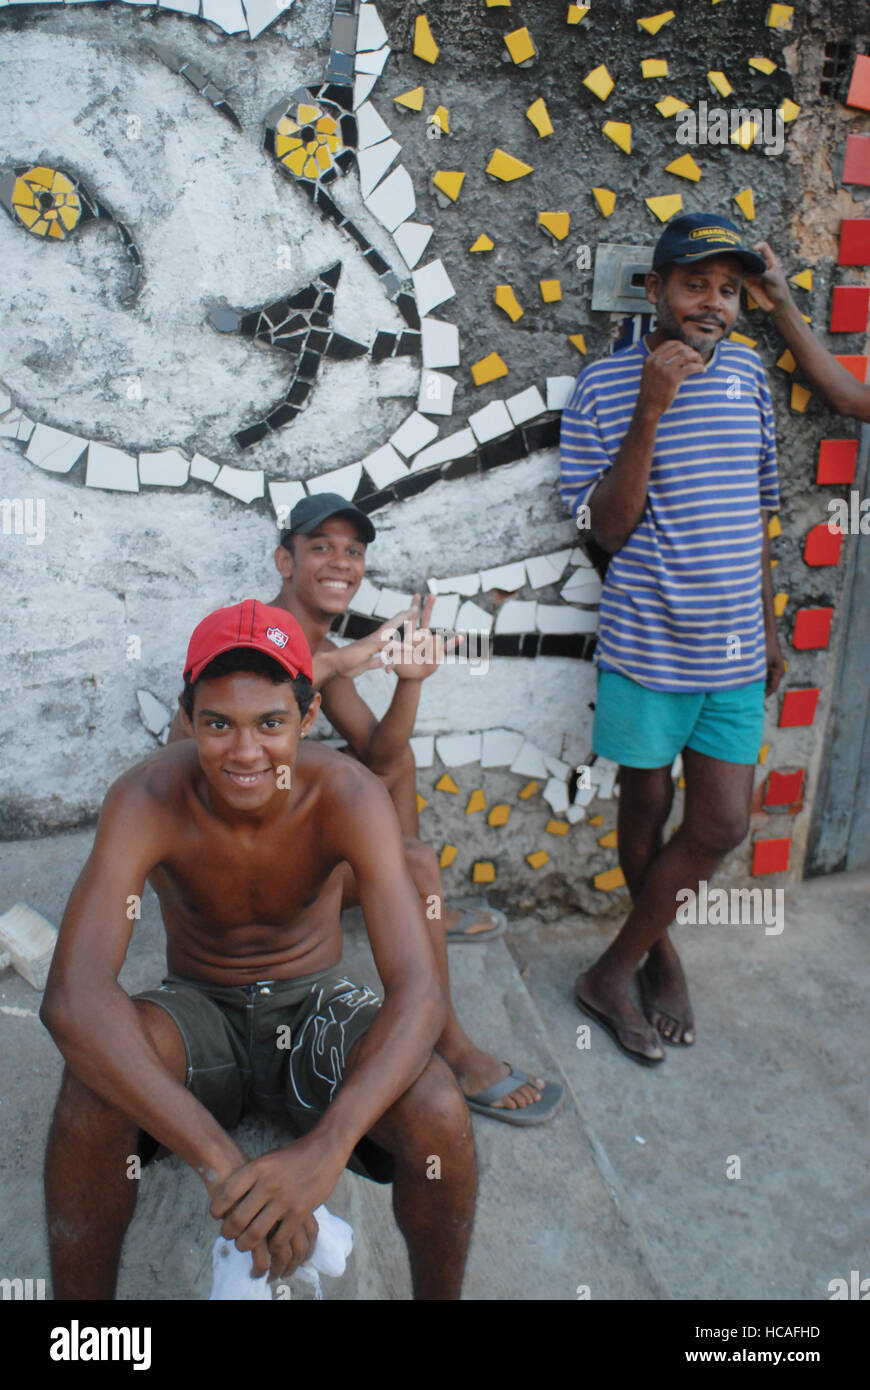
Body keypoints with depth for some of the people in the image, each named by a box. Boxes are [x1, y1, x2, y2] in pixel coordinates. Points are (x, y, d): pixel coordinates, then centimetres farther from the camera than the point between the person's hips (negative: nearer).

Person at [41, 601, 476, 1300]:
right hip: (197, 1010, 1)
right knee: (95, 1082, -32)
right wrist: (220, 1159, -46)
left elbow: (421, 990, -32)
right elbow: (71, 996, -37)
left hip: (315, 1005, 0)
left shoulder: (349, 797, -25)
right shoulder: (149, 799, -25)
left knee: (439, 1111, -29)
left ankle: (440, 1296, 3)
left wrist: (325, 1149, -48)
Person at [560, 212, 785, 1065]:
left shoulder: (747, 374, 8)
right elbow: (606, 527, -12)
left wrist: (768, 627, 17)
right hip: (648, 647, -4)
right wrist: (651, 410, -21)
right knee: (647, 807, 11)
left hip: (734, 649, 5)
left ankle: (611, 973, 23)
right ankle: (658, 955, 36)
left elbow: (756, 511, 15)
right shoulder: (603, 387, -5)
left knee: (720, 827, 5)